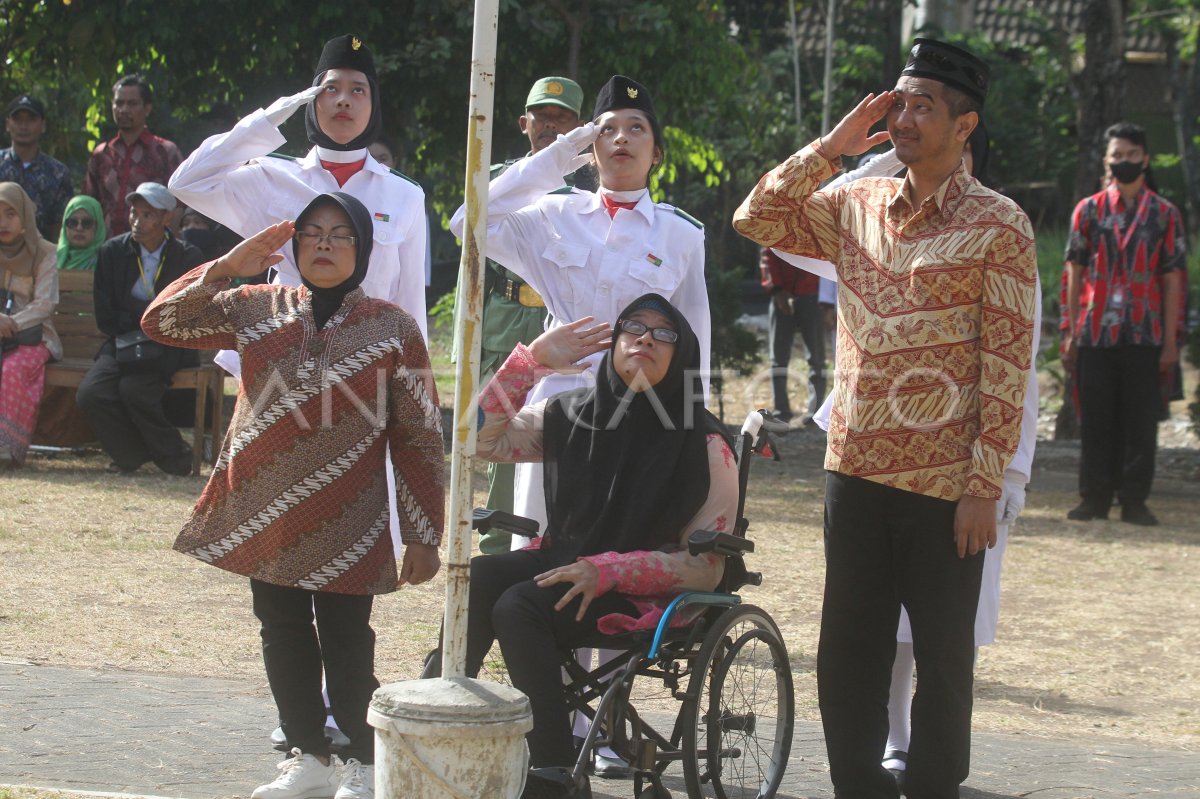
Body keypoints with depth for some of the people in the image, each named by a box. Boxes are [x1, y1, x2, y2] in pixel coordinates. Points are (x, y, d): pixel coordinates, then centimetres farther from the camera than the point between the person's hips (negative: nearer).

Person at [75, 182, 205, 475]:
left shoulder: (188, 257, 0)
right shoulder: (113, 251, 6)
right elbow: (105, 317, 6)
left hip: (167, 349, -3)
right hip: (122, 344, 3)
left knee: (134, 389, -32)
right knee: (90, 394, -24)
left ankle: (173, 458, -9)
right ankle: (133, 455, -2)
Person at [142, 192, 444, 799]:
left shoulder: (392, 327, -3)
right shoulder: (256, 308, 6)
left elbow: (419, 437, -2)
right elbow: (162, 323, 2)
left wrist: (423, 533, -5)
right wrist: (225, 268, -10)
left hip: (346, 529, -4)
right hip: (264, 517, 4)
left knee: (346, 646, -1)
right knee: (283, 637, 10)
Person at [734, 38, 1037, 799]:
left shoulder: (997, 225, -7)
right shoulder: (856, 207, 9)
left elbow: (1007, 366, -10)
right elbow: (757, 219, 9)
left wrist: (985, 486, -14)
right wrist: (831, 148, -1)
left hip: (946, 484, -5)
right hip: (857, 471, 5)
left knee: (943, 654, 4)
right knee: (848, 651, 10)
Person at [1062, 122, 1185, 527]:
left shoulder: (1165, 215, 6)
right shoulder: (1088, 211, 8)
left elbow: (1173, 280, 4)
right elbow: (1074, 274, 8)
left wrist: (1171, 341, -2)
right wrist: (1070, 333, 2)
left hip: (1145, 338, -1)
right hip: (1095, 336, 1)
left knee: (1141, 423, 0)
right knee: (1095, 421, 3)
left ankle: (1134, 501, 6)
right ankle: (1094, 498, 10)